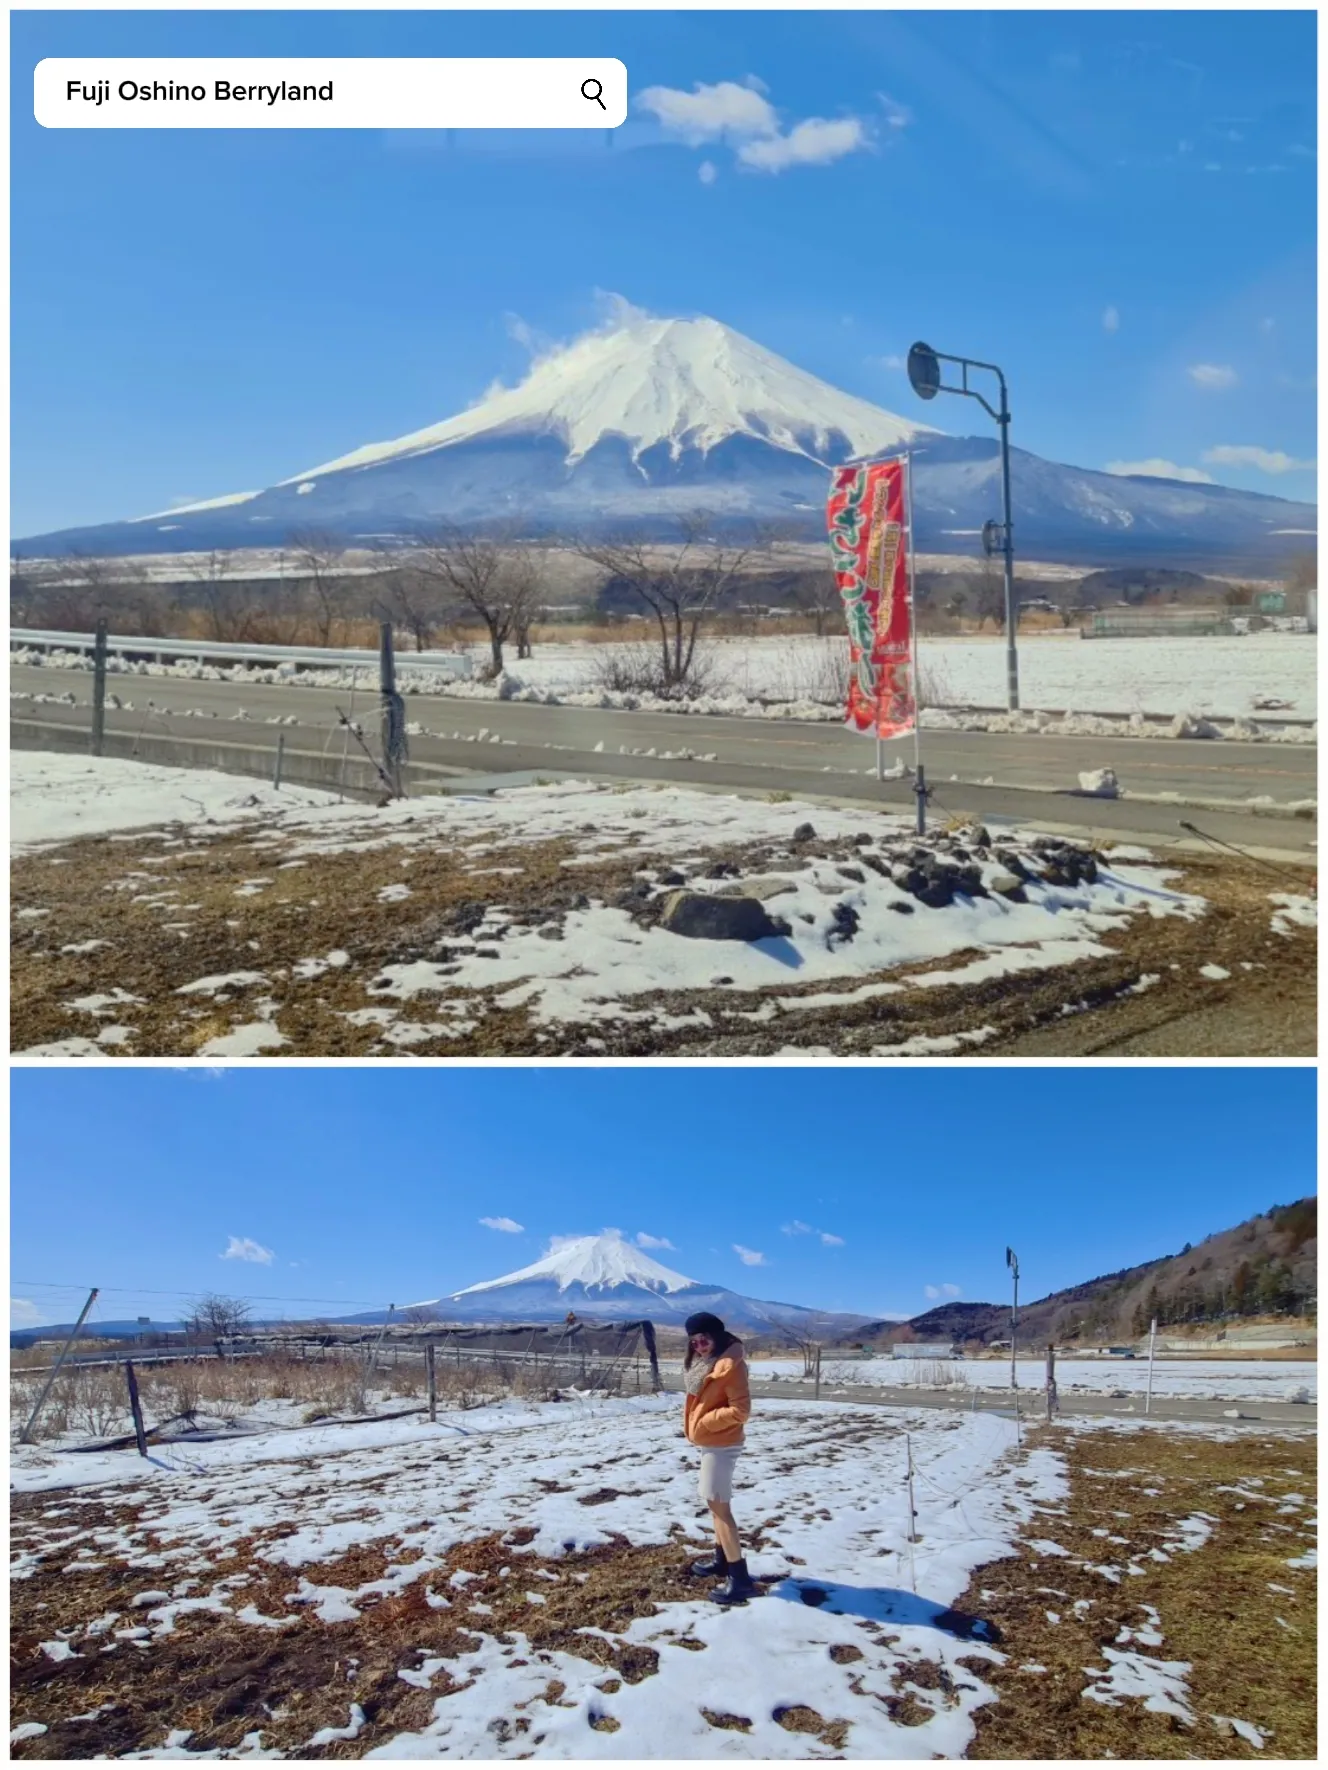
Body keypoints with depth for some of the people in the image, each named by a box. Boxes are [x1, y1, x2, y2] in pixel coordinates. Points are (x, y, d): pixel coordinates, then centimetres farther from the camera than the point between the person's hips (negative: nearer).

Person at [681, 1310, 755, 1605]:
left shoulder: (730, 1363, -21)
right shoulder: (703, 1362, 10)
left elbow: (740, 1410, -24)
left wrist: (706, 1422, -18)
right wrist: (696, 1425, 4)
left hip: (720, 1445, -10)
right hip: (709, 1443, 10)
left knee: (718, 1505, -9)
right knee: (715, 1503, 20)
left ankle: (739, 1577, -6)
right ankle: (721, 1559, 34)